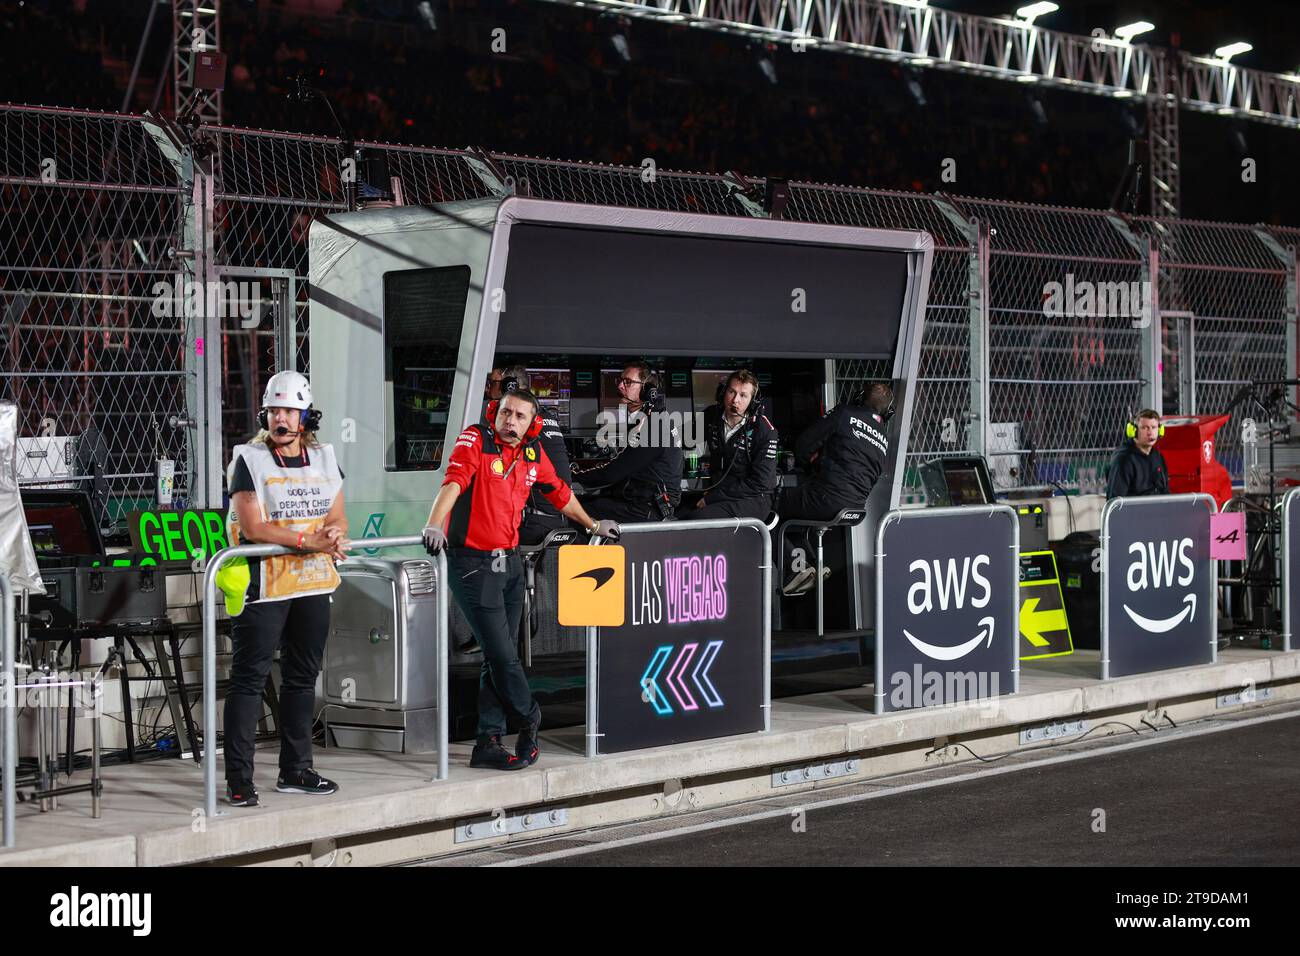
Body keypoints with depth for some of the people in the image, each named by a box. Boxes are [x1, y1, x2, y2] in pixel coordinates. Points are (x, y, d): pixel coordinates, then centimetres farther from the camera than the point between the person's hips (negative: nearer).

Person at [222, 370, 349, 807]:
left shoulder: (324, 460, 11)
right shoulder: (249, 461, -6)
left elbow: (337, 518, 9)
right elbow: (252, 526, -16)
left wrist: (334, 534, -16)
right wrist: (308, 540, -21)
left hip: (313, 585, 6)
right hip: (264, 586, -6)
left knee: (302, 678, 13)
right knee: (249, 678, -4)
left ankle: (295, 770, 24)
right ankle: (239, 778, -2)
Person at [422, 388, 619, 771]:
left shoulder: (534, 453, 8)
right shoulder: (476, 440, -10)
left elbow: (559, 492, 25)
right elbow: (454, 481, -26)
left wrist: (593, 525, 35)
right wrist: (434, 525, -42)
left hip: (510, 562, 7)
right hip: (473, 563, -7)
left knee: (500, 656, 7)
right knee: (502, 655, -6)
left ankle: (488, 743, 12)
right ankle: (529, 719, 17)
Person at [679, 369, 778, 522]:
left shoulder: (765, 432, -14)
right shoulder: (712, 415, 3)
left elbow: (759, 484, -16)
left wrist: (712, 497, -17)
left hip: (752, 500, -6)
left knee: (698, 518, -30)